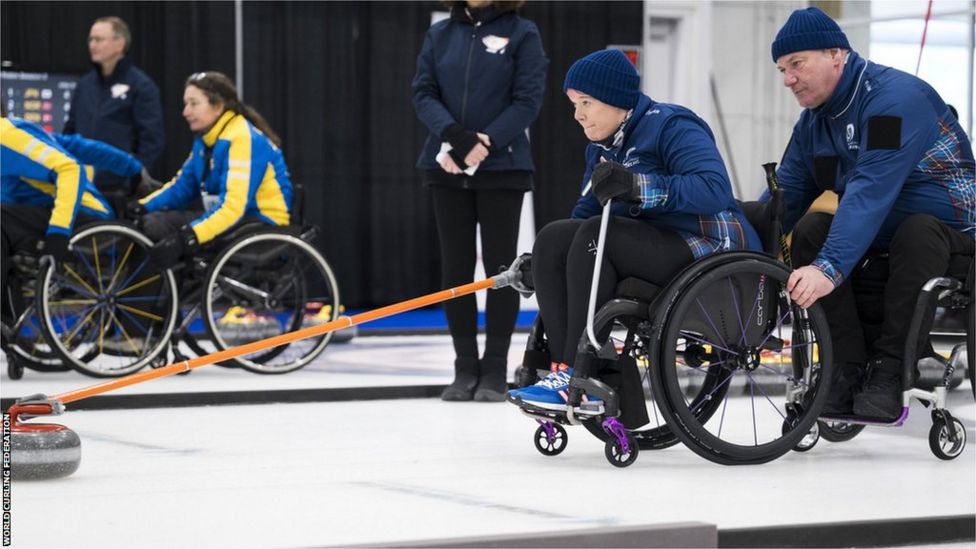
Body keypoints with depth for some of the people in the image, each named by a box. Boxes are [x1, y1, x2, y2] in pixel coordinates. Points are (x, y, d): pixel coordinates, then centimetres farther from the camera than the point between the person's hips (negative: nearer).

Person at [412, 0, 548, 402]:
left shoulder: (522, 33, -2)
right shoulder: (440, 34, 8)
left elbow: (528, 100, -8)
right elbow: (423, 93, 2)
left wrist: (485, 144, -18)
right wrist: (454, 135, -15)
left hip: (503, 168, -3)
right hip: (447, 169, 3)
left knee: (499, 265, 1)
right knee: (455, 267, 5)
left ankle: (495, 371, 8)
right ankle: (465, 369, 13)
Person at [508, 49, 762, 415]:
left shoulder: (672, 127, -13)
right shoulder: (602, 145, 13)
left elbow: (715, 190, -29)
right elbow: (587, 211, 17)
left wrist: (637, 186, -36)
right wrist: (537, 264, 0)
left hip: (710, 248, -9)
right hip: (655, 245, 9)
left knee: (596, 235, -27)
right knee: (553, 238, -10)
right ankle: (564, 367, -19)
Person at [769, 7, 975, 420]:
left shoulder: (896, 97, -23)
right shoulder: (813, 121, 4)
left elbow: (871, 192, -35)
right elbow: (785, 196, 1)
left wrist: (828, 268, -46)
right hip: (880, 235, 7)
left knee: (917, 232, -38)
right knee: (810, 229, -17)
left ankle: (888, 372, -25)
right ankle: (848, 367, -16)